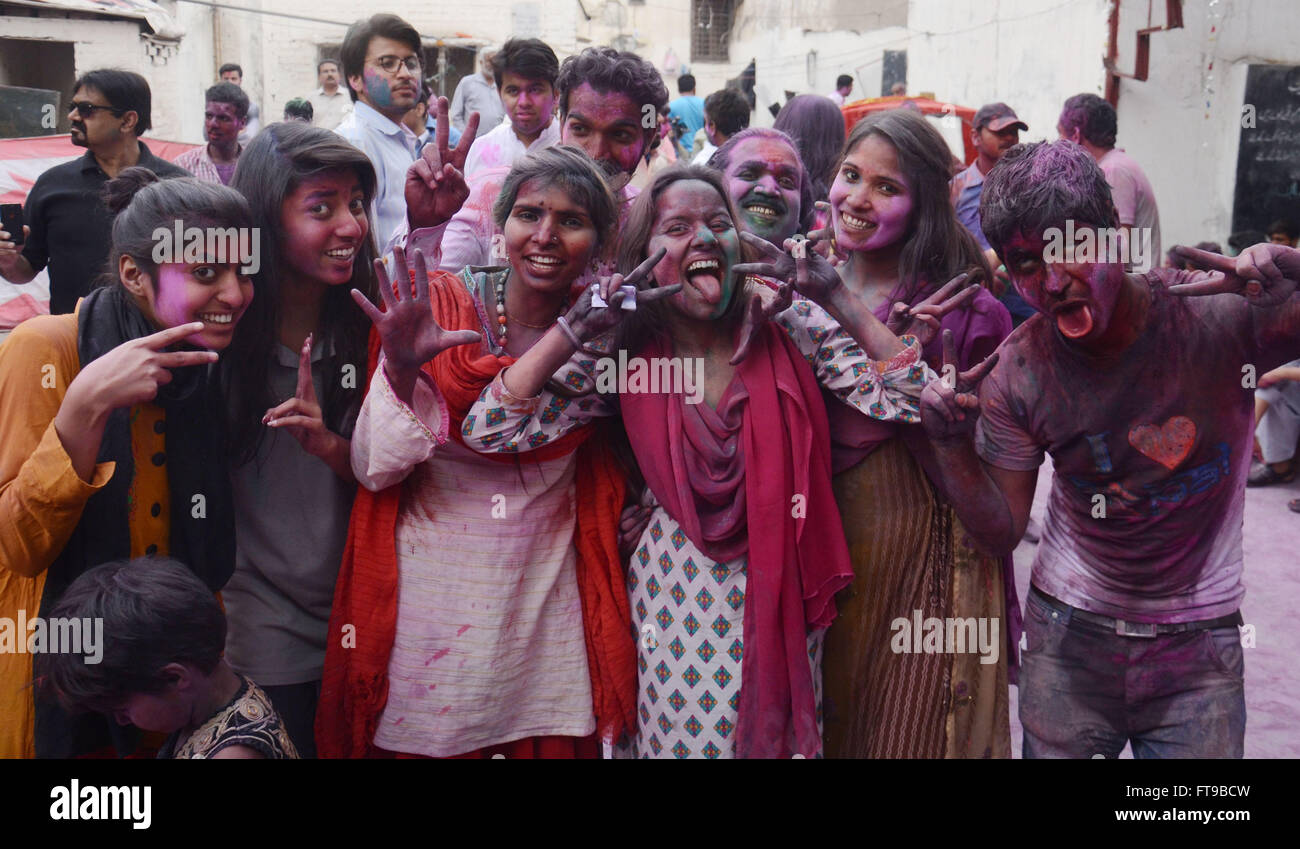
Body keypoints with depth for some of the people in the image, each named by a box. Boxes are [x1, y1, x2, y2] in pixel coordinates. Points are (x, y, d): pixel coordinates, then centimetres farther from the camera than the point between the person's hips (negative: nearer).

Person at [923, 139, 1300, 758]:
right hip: (1069, 640, 1)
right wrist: (952, 445, -22)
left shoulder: (1222, 314, -19)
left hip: (1199, 645, -1)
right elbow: (1001, 532, -5)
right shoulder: (1017, 374, -12)